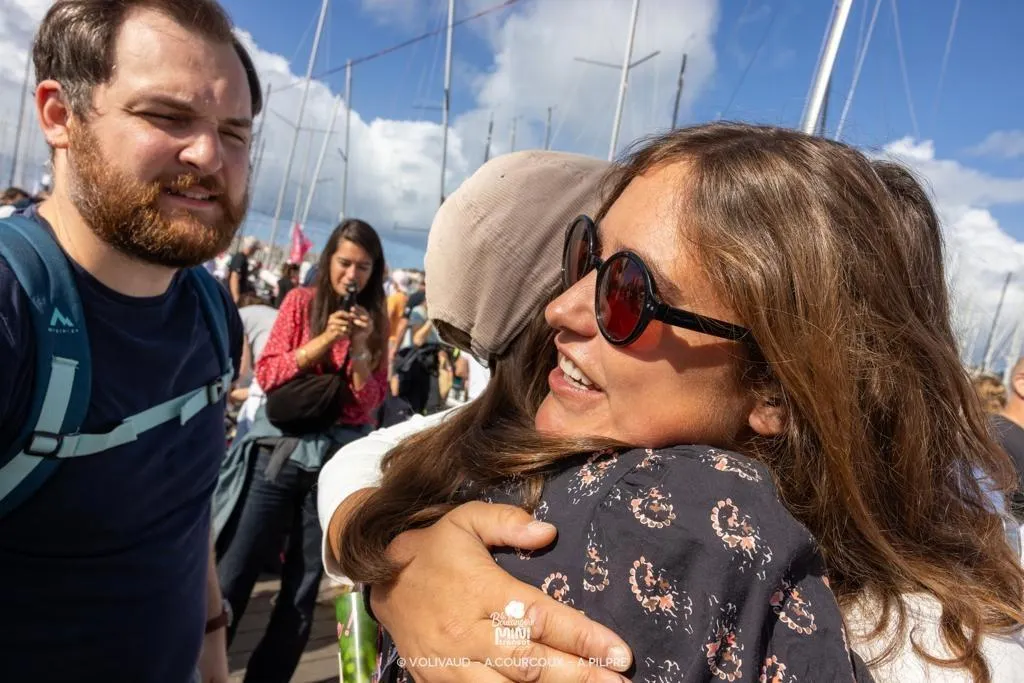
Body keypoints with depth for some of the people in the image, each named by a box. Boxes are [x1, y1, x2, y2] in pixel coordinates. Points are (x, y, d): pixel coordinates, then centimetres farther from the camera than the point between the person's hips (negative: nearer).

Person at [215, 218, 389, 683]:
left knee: (303, 590, 9)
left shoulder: (376, 322, 5)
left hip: (336, 458, 1)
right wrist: (324, 340, -16)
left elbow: (369, 405, -1)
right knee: (232, 578, 3)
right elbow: (266, 375, -6)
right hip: (279, 448, -1)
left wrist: (361, 346, -15)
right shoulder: (301, 301, 2)